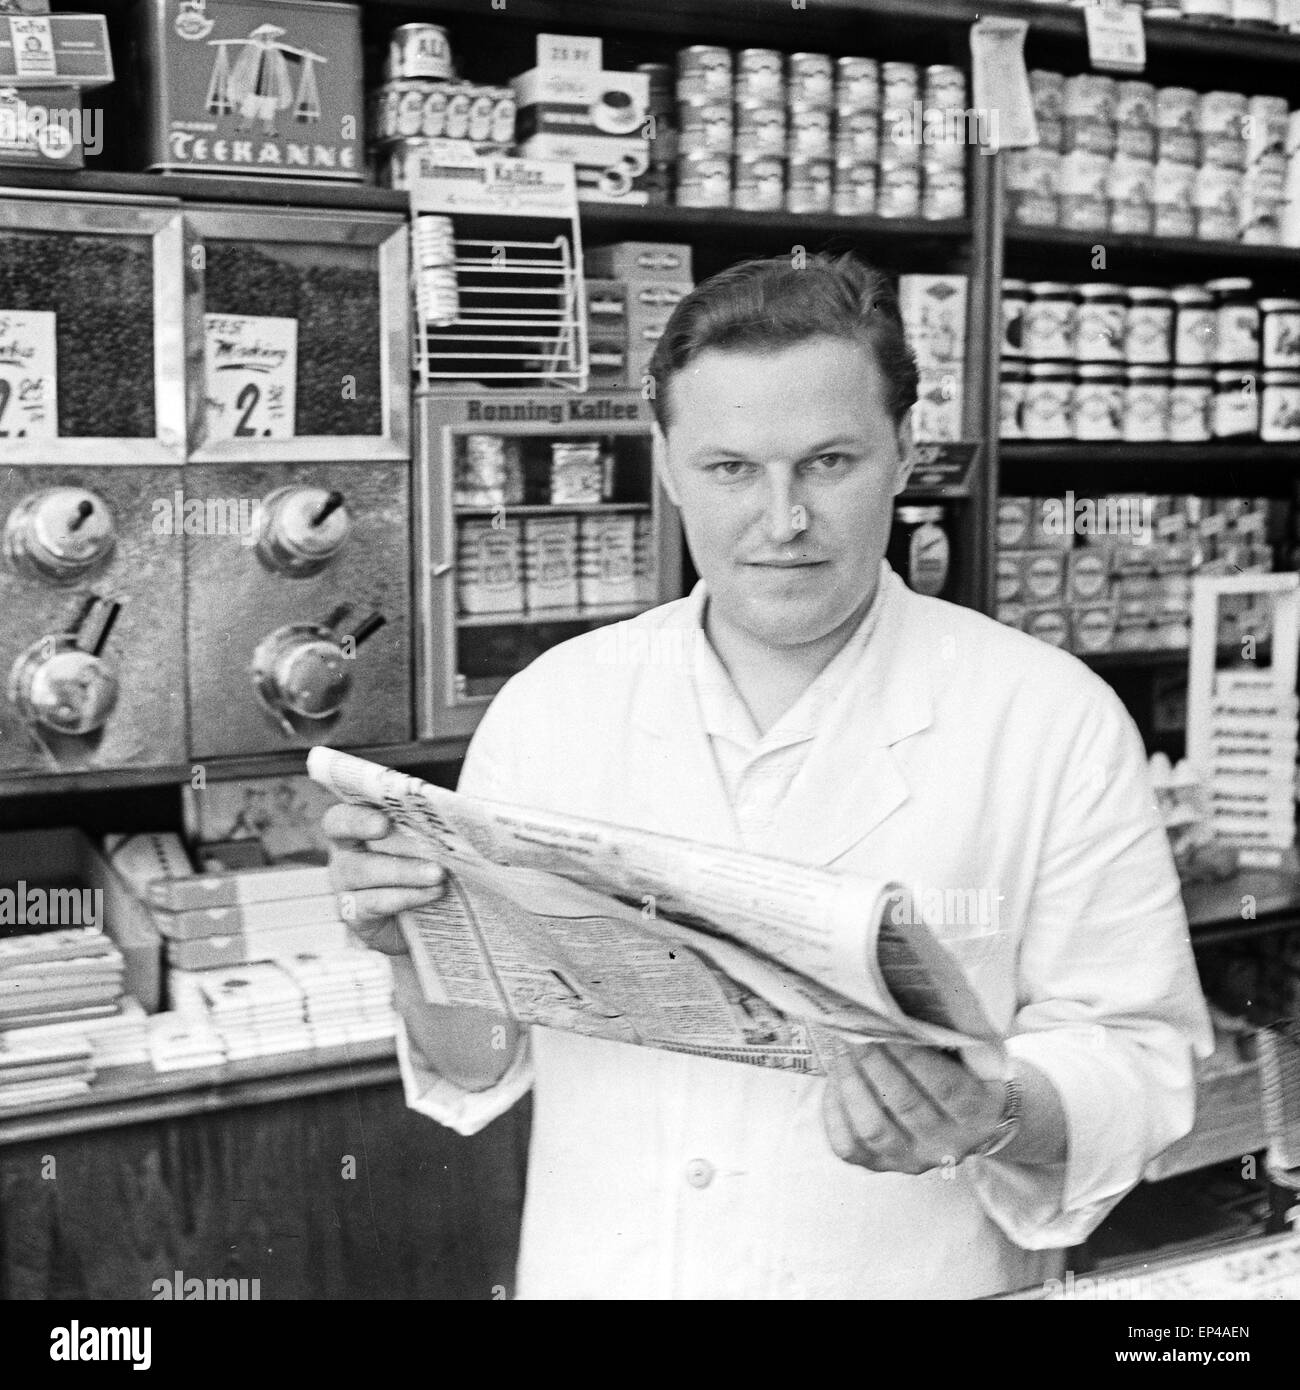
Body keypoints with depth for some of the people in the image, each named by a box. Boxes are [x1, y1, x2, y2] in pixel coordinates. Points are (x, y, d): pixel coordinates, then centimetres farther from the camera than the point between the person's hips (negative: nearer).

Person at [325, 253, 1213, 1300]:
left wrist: (998, 1119, -21)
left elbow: (1138, 1063, -3)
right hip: (596, 1275, 2)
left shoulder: (1057, 722, -6)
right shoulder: (547, 708, 1)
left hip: (914, 1283, -1)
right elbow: (480, 1072, 6)